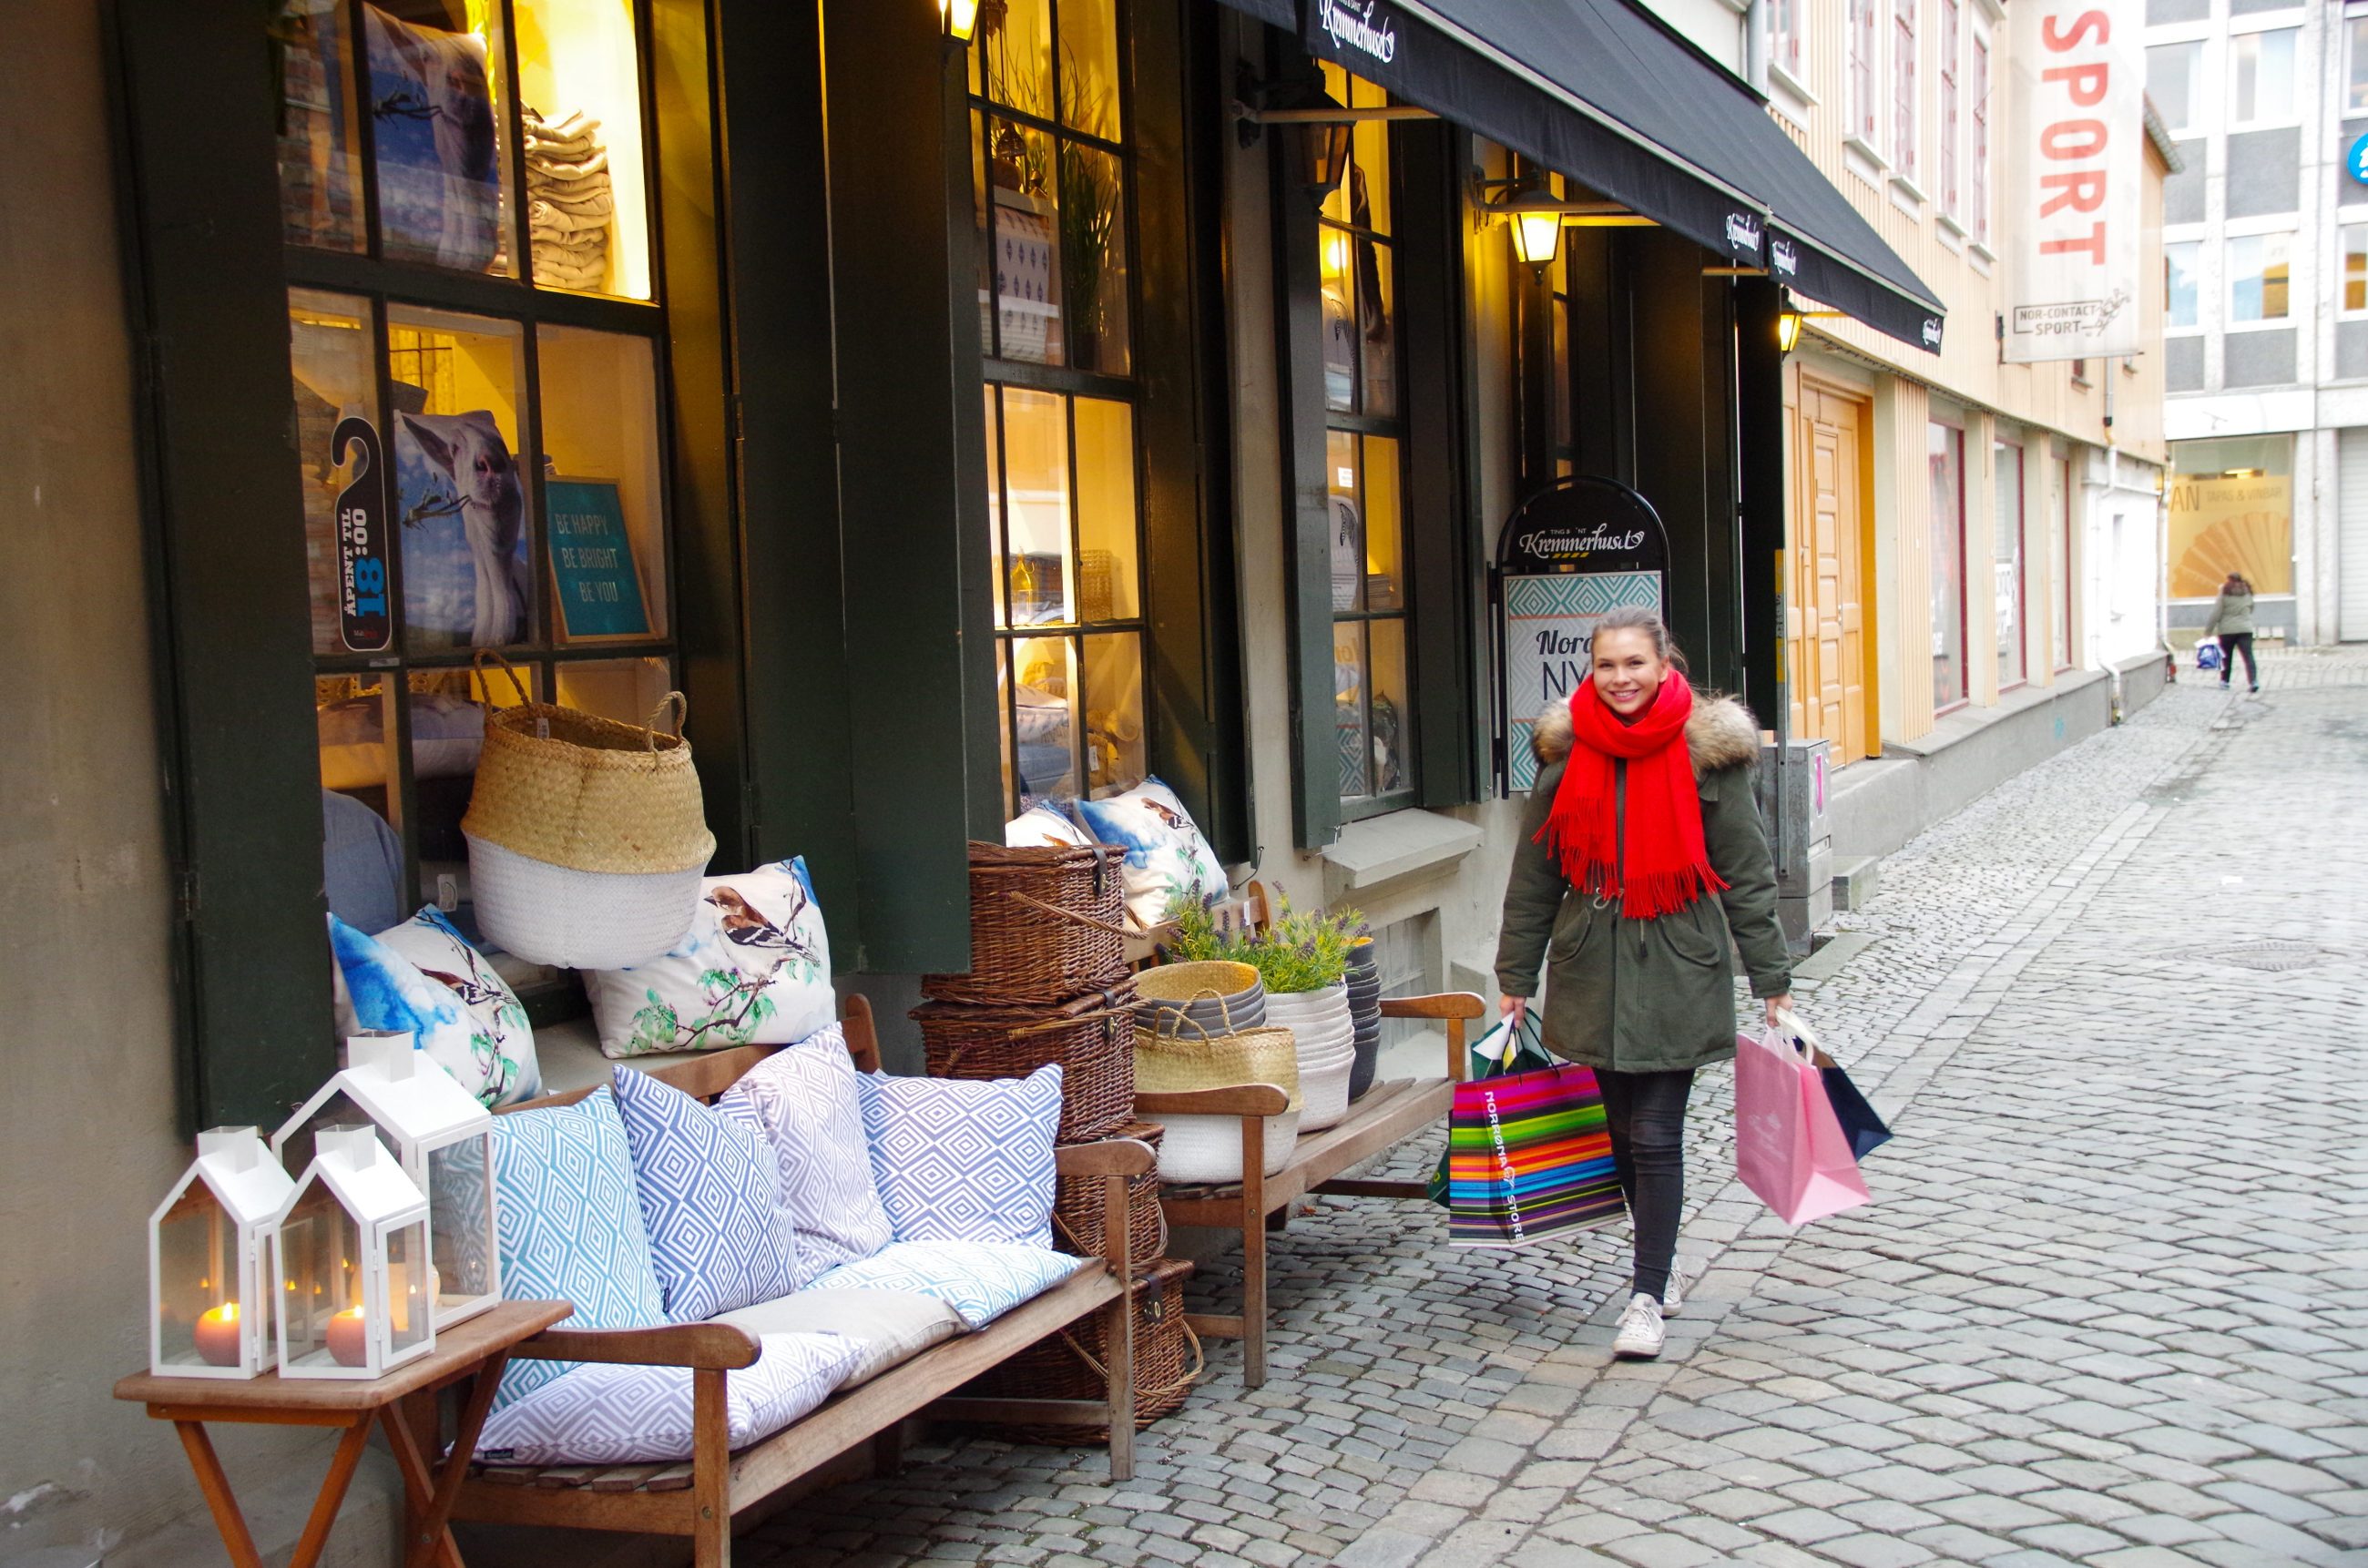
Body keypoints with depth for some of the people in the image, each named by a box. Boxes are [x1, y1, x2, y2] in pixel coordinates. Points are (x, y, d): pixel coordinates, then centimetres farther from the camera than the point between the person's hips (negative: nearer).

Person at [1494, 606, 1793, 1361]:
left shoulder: (1708, 753, -4)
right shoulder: (1567, 754, 3)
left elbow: (1746, 874, 0)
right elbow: (1534, 878, 9)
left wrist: (1771, 979, 1)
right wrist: (1515, 977, 10)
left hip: (1676, 977, -3)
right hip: (1592, 976, 3)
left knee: (1656, 1136, -4)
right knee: (1624, 1132, 11)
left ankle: (1648, 1296, 5)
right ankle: (1660, 1263, 30)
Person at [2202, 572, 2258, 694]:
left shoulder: (2225, 593, -4)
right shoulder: (2247, 592, 8)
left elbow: (2216, 613, -6)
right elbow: (2250, 610, 15)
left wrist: (2208, 629, -1)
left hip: (2227, 630, -2)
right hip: (2245, 629, 2)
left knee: (2226, 657, 12)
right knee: (2248, 656, -6)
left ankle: (2224, 681, 17)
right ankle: (2253, 680, -19)